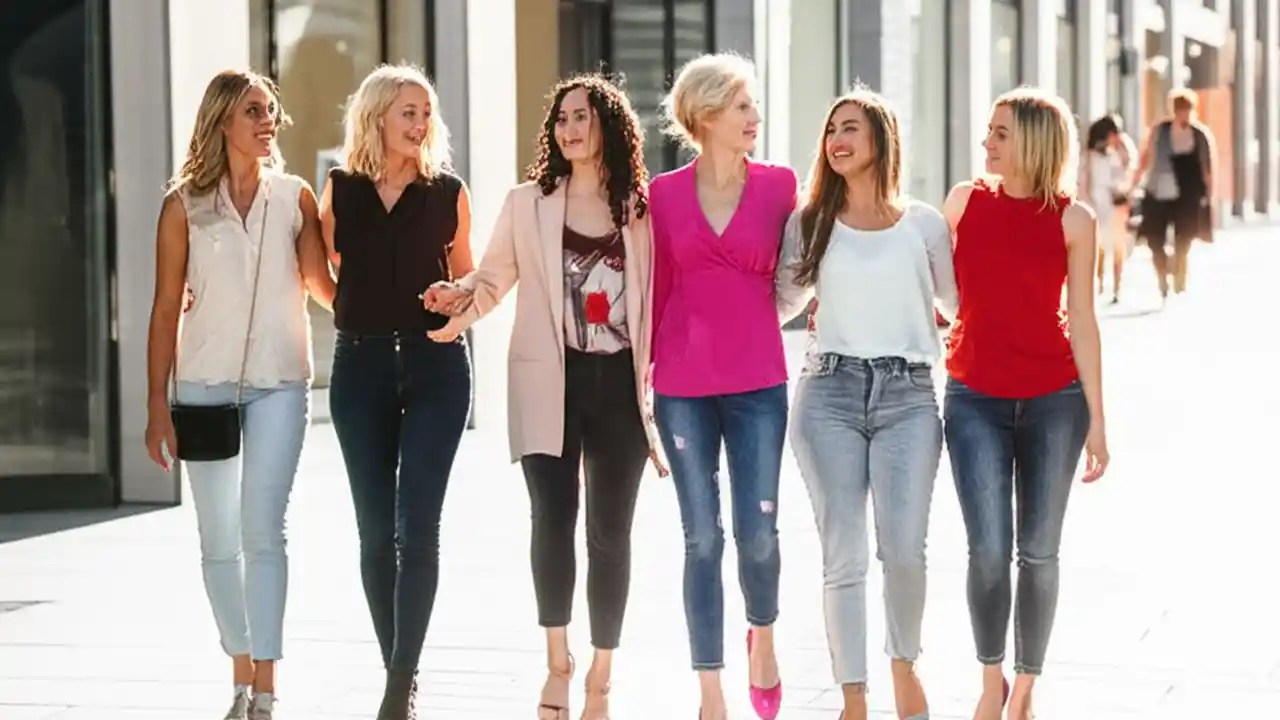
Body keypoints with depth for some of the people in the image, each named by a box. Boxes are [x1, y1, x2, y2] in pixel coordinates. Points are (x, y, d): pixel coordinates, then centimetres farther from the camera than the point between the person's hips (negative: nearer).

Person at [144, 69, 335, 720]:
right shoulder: (186, 203, 2)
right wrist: (157, 407, 0)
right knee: (218, 543, 6)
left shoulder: (294, 197, 4)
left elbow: (321, 285, 12)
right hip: (204, 383, 1)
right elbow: (166, 309, 3)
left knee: (262, 530, -12)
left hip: (278, 381, -1)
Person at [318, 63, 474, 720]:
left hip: (435, 365, -1)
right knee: (375, 530, 4)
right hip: (361, 365, 1)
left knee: (417, 524, -9)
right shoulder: (341, 189, 5)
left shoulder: (447, 192, 4)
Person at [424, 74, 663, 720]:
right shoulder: (527, 204, 6)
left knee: (610, 530, 4)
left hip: (620, 382, 1)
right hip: (550, 382, -1)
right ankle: (557, 660, 1)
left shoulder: (644, 209, 7)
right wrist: (459, 300, -12)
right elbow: (492, 277, 10)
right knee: (553, 515, -16)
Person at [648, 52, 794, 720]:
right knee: (702, 538, 3)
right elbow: (655, 288, 7)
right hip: (683, 385, 0)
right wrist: (638, 372, 7)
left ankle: (762, 634, 29)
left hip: (758, 382, 0)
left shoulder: (779, 185, 2)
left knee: (758, 533, -2)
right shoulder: (663, 194, 3)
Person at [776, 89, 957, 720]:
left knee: (904, 548, -13)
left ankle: (904, 664, 15)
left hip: (907, 395, -1)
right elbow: (780, 303, 18)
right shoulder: (809, 224, 10)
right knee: (843, 555, -3)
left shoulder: (925, 225, 8)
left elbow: (957, 303, 19)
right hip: (830, 392, 1)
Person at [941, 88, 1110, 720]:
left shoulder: (1072, 219, -3)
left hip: (1054, 400, 0)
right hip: (975, 400, 1)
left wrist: (1097, 421, -1)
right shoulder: (964, 201, 2)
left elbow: (1082, 323, 0)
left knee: (1038, 551, 4)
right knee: (989, 550, -8)